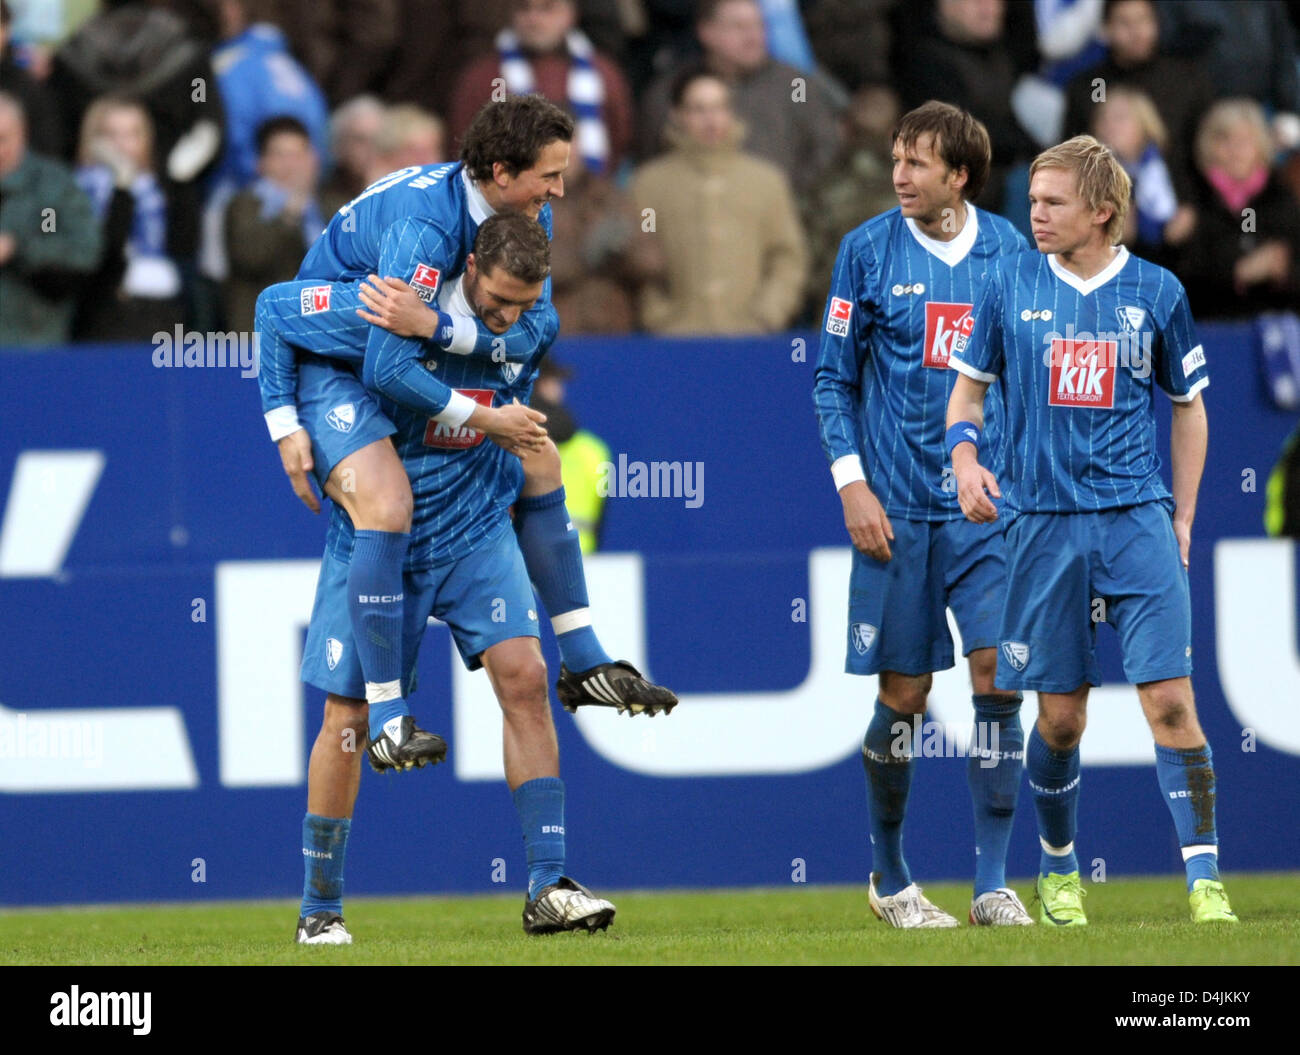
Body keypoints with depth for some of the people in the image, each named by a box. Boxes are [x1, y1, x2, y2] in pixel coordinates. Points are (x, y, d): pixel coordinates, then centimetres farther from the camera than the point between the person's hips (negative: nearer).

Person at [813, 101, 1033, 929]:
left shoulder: (1007, 249, 5)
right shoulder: (869, 251, 0)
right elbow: (834, 378, 4)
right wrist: (852, 484, -5)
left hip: (988, 505, 1)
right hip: (898, 508, -1)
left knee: (998, 675, -9)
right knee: (903, 695, 2)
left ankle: (994, 883, -4)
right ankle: (890, 878, 19)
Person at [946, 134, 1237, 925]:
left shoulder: (1156, 291, 4)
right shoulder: (1013, 284, 4)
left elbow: (1189, 406, 13)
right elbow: (970, 384, 14)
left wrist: (1182, 518, 8)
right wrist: (966, 456, -6)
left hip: (1138, 519, -1)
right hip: (1043, 523, 1)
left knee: (1170, 699, -11)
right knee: (1061, 717, 4)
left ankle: (1205, 878, -10)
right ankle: (1058, 869, 26)